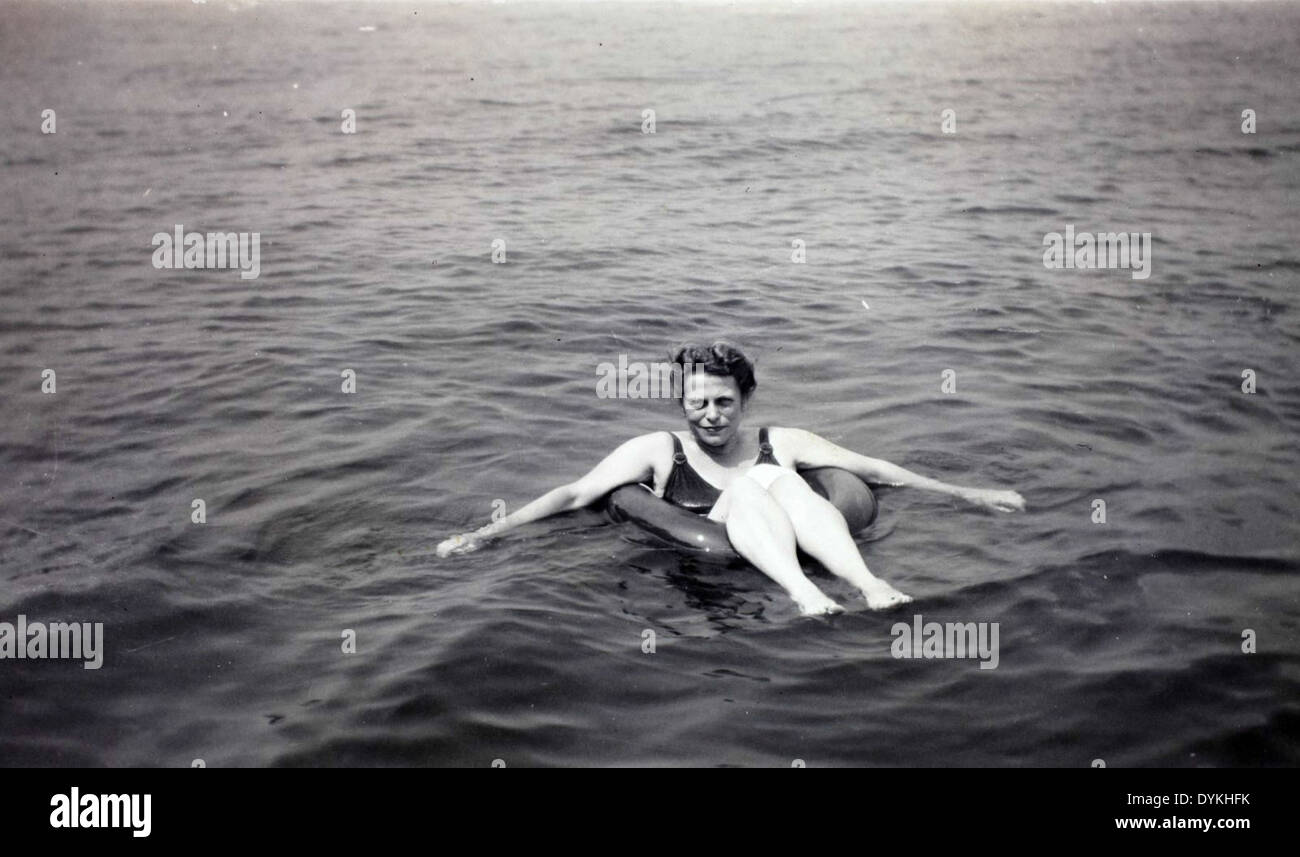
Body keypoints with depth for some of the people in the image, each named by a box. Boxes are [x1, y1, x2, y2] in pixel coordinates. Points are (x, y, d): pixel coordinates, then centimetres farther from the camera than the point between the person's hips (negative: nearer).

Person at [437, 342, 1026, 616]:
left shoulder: (782, 444, 19)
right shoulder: (658, 452, 13)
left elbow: (874, 471, 17)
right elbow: (575, 494, 5)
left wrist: (968, 495, 15)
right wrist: (486, 534, -5)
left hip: (794, 555, 2)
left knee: (778, 476, -20)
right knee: (747, 484, -22)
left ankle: (870, 586, -39)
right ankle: (800, 592, -48)